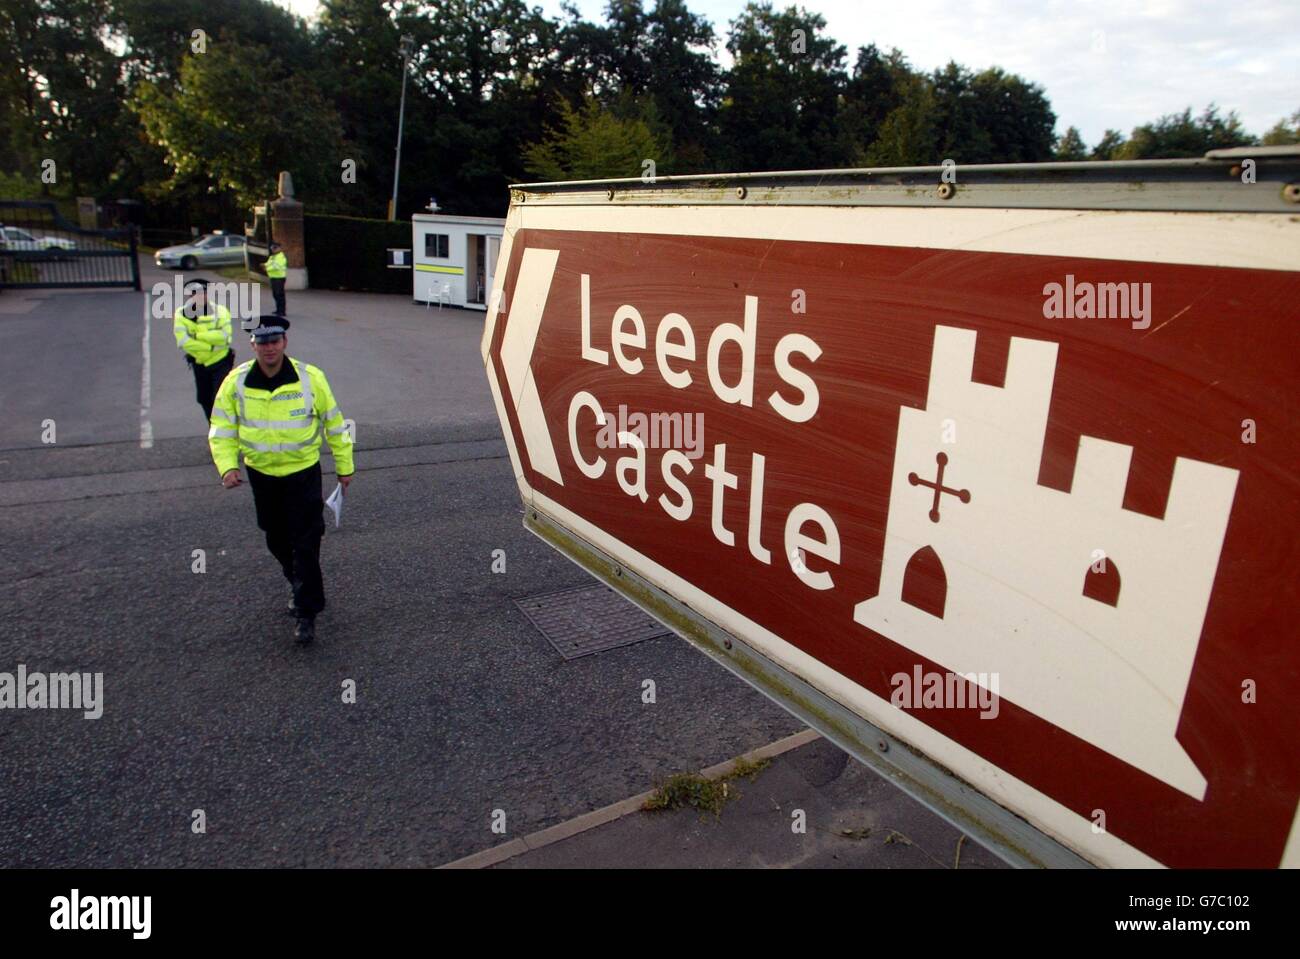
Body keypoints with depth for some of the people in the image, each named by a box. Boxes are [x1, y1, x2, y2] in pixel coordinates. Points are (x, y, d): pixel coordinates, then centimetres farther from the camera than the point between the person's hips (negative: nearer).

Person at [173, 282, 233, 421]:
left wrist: (197, 335, -26)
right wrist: (211, 346, -21)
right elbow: (182, 341, -19)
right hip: (199, 364, 4)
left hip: (221, 362, -3)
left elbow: (225, 336, -25)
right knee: (204, 399, 16)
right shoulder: (181, 314, -8)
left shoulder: (220, 311, -11)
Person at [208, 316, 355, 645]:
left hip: (303, 472, -3)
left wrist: (344, 466, 4)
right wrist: (227, 466, -15)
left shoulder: (310, 378, -13)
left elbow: (334, 423, -1)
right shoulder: (236, 382, -8)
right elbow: (222, 429, 1)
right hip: (261, 474, 3)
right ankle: (301, 587, 43)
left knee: (305, 544, -4)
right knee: (277, 541, 17)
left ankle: (307, 613, 7)